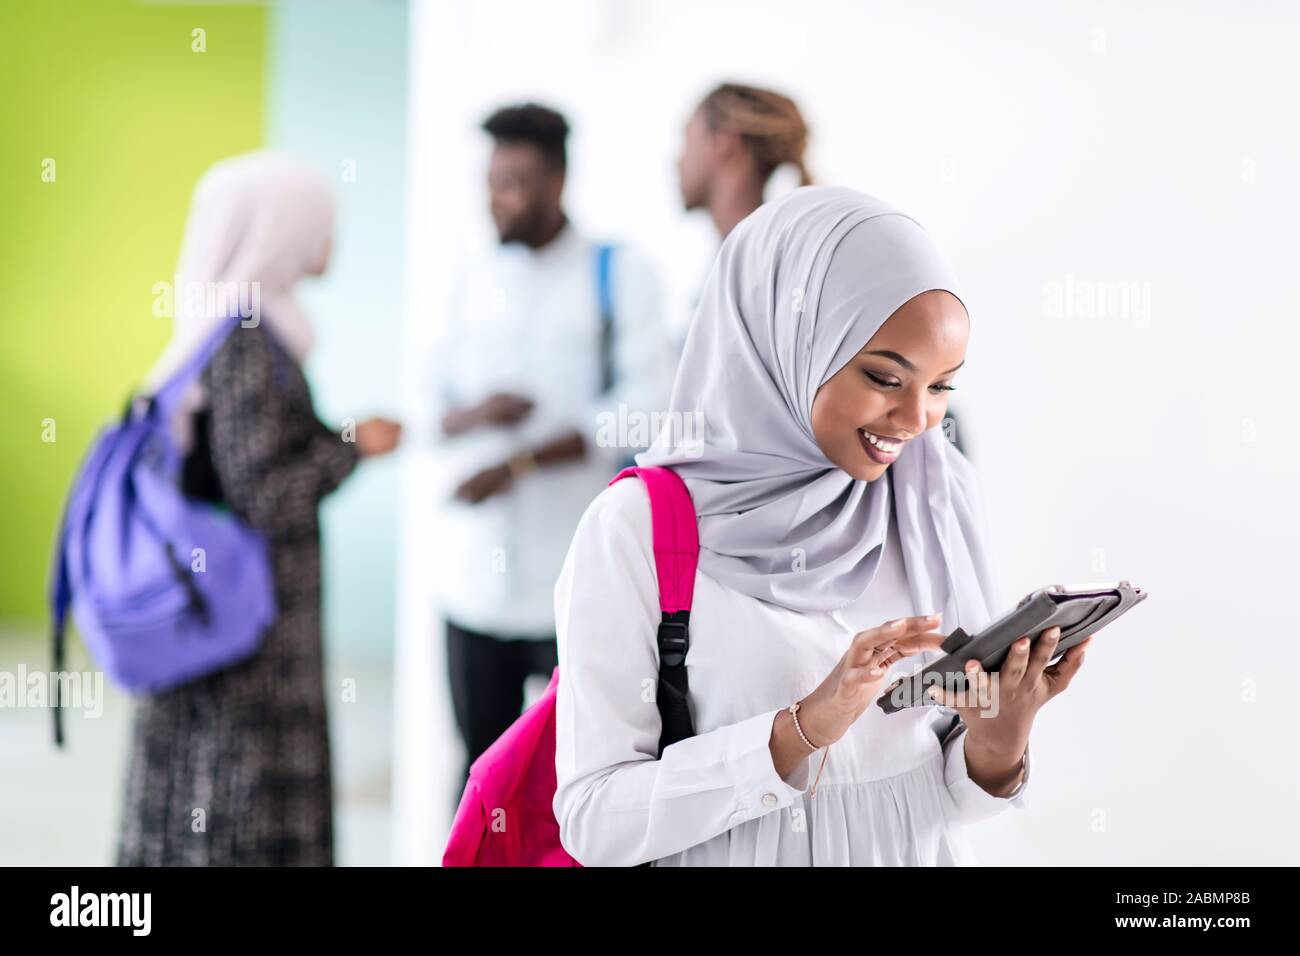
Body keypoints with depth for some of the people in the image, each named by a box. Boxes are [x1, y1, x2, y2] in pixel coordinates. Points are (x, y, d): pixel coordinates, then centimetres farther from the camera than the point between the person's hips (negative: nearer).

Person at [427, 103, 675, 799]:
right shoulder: (475, 280, 13)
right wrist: (472, 415, -11)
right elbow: (433, 404, 13)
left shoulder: (619, 274, -1)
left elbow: (644, 406, -11)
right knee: (483, 757, 8)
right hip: (476, 567, 4)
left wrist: (520, 463, -16)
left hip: (576, 576, -4)